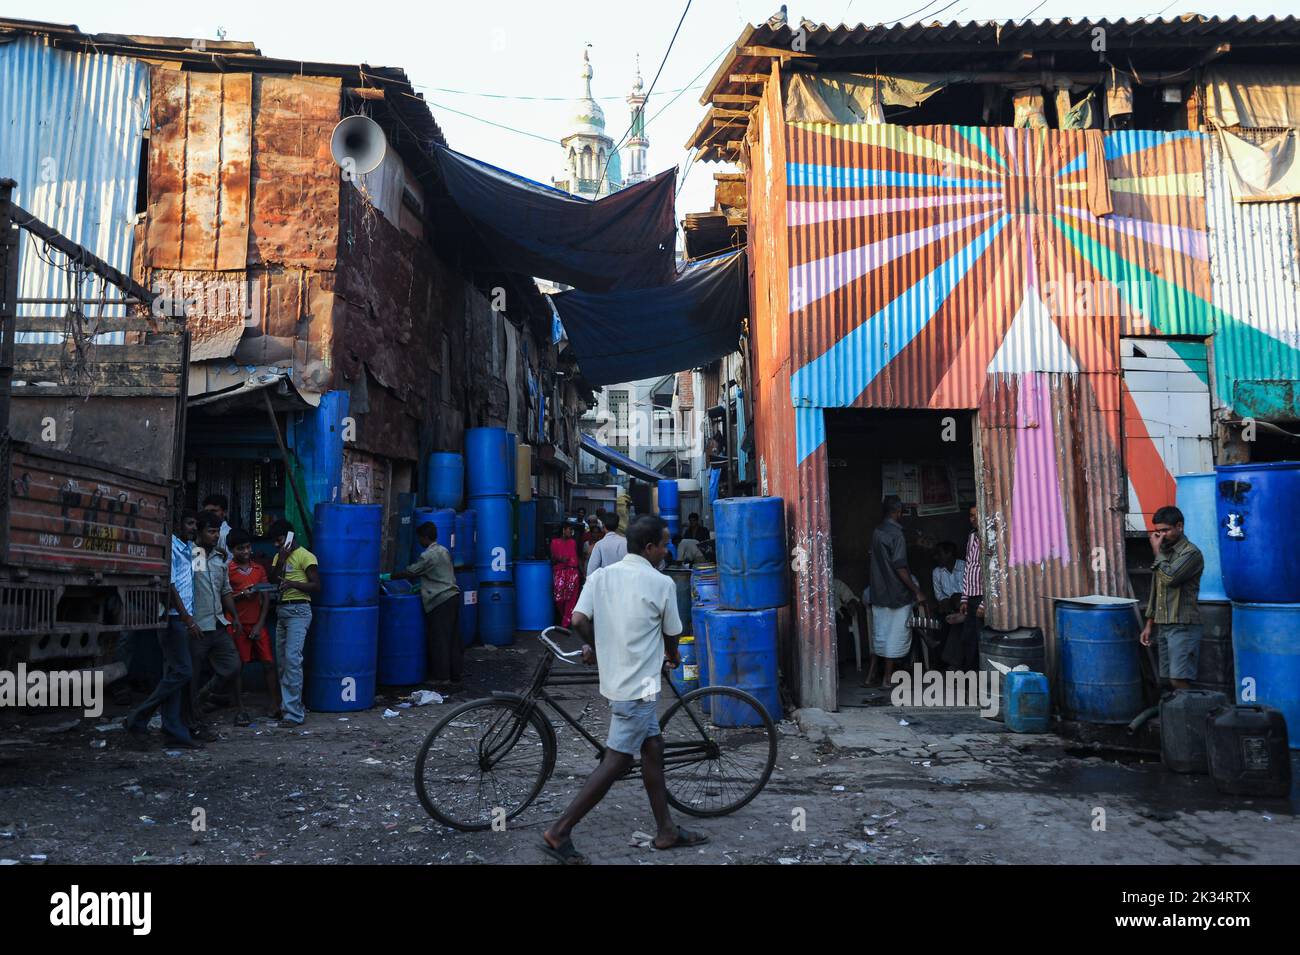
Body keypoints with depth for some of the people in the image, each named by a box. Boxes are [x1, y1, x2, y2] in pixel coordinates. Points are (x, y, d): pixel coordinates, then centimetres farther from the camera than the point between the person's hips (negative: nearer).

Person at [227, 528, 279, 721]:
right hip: (237, 625, -3)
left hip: (257, 624, 3)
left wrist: (260, 625, -1)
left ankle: (274, 705, 8)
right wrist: (241, 595, -20)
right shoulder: (227, 570, -1)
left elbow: (266, 599, 7)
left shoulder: (259, 569, 10)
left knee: (269, 664, 1)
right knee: (238, 667, 0)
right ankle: (240, 709, 8)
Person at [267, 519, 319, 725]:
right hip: (281, 610, 9)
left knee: (292, 658, -16)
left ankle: (294, 713, -16)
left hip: (298, 610, -9)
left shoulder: (305, 556, -6)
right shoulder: (279, 556, 18)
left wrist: (293, 584, -22)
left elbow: (316, 586, -10)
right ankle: (287, 706, 20)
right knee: (281, 661, 11)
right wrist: (281, 560, -4)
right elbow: (273, 581, 6)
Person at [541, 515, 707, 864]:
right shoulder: (662, 583, -11)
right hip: (639, 684, -7)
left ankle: (666, 830, 26)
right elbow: (671, 635, 1)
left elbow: (578, 621, -8)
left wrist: (594, 647, 12)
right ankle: (559, 832, 2)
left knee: (653, 748, 16)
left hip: (615, 678, 7)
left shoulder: (600, 575, 2)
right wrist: (673, 657, 23)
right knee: (616, 762, -1)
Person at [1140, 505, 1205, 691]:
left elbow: (1170, 578, -22)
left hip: (1183, 626, -7)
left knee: (1179, 681, -11)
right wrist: (1150, 624, 16)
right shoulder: (1164, 553, 16)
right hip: (1163, 626, 7)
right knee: (1170, 680, 6)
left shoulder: (1191, 552, -8)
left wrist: (1158, 552, -8)